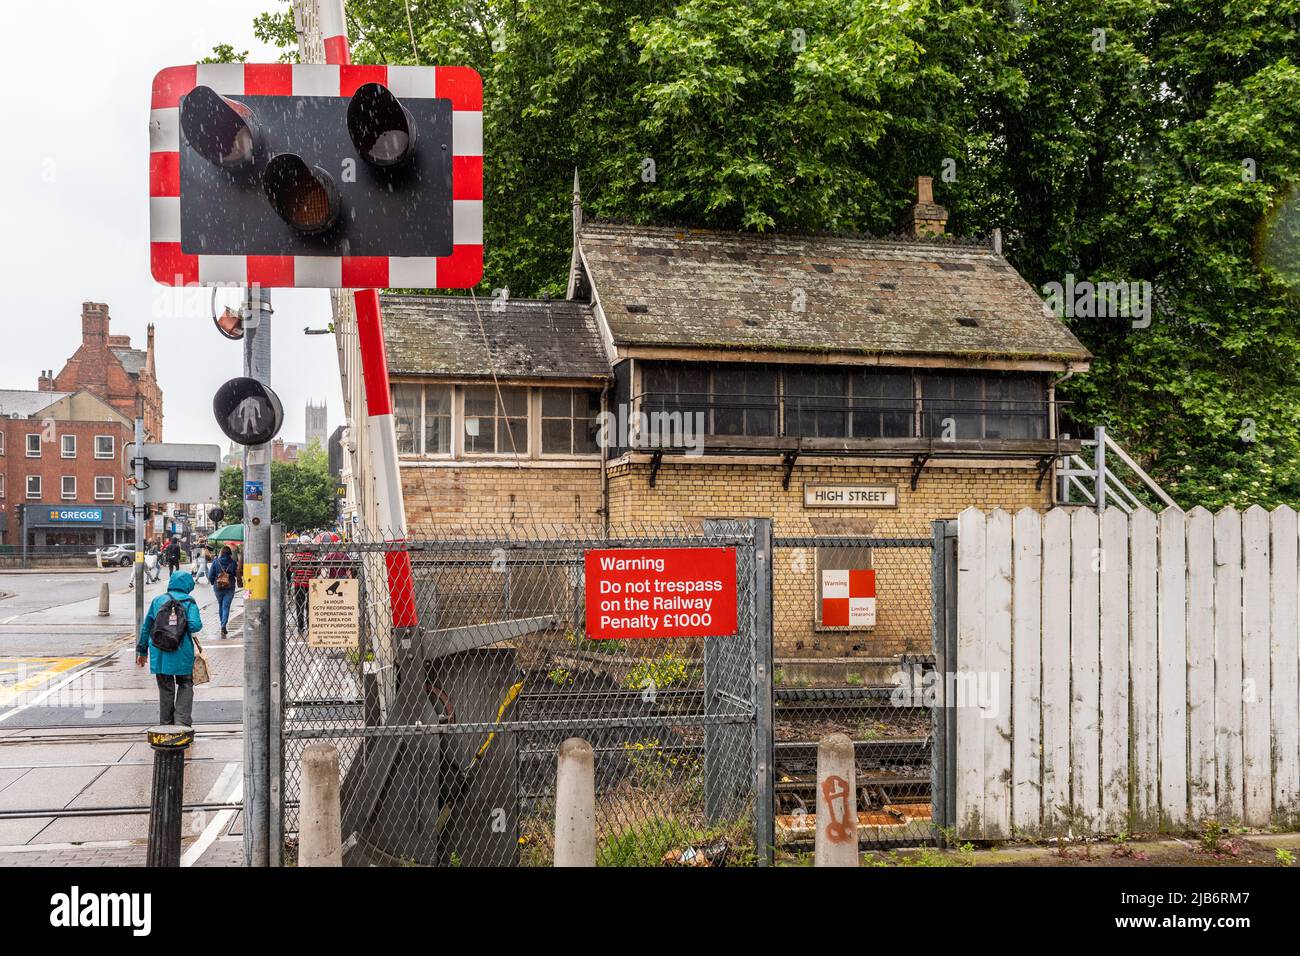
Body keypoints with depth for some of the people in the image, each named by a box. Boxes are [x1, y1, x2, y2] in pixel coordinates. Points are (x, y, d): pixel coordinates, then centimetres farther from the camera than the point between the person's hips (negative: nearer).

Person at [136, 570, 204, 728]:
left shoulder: (158, 600, 8)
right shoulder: (189, 602, -3)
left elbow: (146, 626, 12)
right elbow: (195, 626, -16)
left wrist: (142, 650, 20)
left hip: (159, 653, 3)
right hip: (182, 654, -3)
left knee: (165, 688, 15)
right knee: (185, 685, 11)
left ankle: (166, 724, 22)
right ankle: (182, 721, -1)